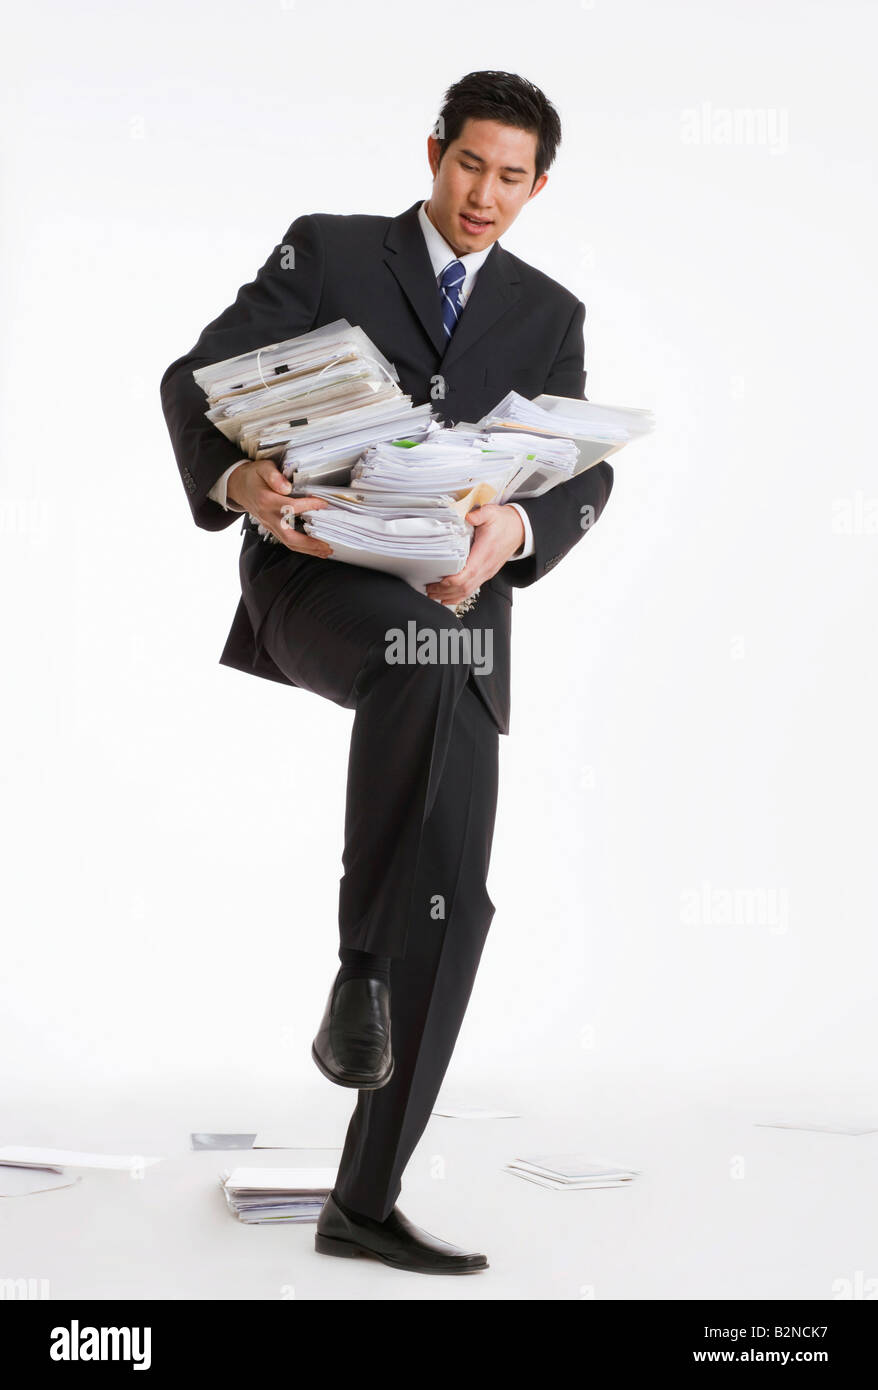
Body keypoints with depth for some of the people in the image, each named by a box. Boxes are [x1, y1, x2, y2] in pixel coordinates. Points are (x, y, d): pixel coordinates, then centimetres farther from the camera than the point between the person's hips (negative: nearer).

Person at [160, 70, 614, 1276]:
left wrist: (514, 530, -23)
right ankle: (358, 962, -26)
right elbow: (198, 382, -3)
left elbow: (584, 473, 1)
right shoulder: (326, 250, 8)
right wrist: (238, 480, -27)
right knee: (425, 658, -40)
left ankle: (366, 1202, 5)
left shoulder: (549, 315, 16)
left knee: (452, 906, -5)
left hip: (457, 615, 4)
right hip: (317, 584, -4)